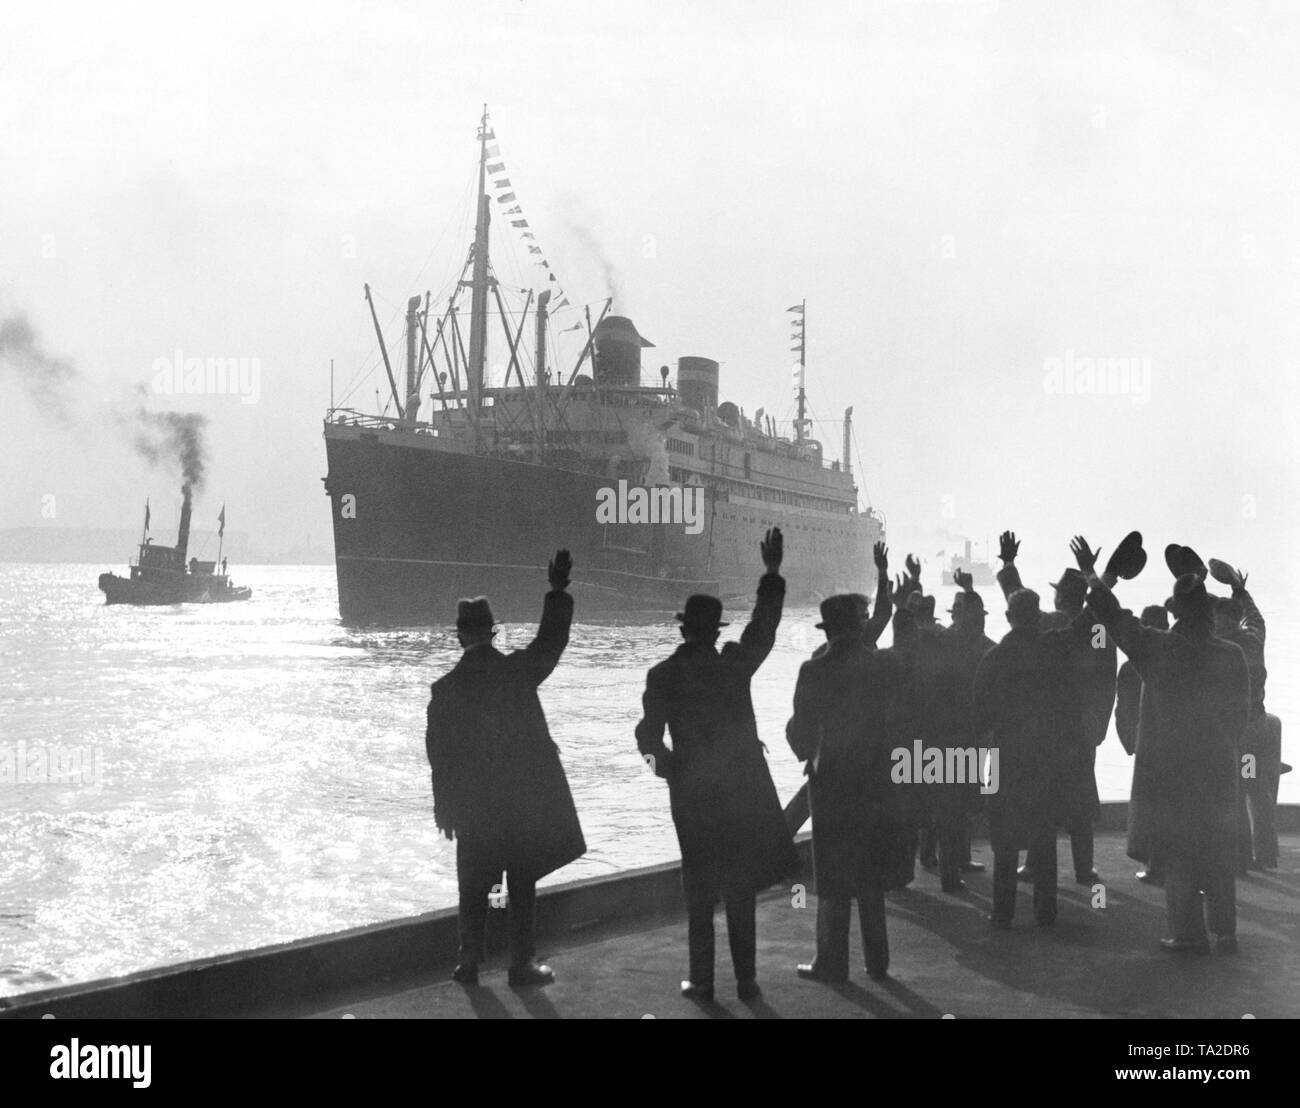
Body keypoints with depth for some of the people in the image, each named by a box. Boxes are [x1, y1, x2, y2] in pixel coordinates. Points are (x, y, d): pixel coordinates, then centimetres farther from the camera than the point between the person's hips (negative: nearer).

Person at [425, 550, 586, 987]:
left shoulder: (446, 688, -6)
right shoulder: (518, 670, -9)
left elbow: (439, 753, -2)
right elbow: (552, 640, 6)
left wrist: (445, 808, 6)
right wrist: (558, 592, 14)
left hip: (474, 803, 1)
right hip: (526, 799, -1)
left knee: (473, 887, 11)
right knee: (522, 885, 7)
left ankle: (469, 963, 13)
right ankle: (522, 963, 9)